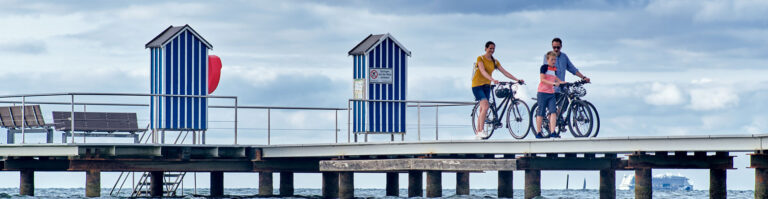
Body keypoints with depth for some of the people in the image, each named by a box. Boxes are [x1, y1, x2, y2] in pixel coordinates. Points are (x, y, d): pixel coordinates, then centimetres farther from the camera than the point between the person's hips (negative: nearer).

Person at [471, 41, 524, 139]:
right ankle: (481, 131, -23)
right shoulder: (480, 58, -8)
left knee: (482, 109, 4)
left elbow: (504, 72, 7)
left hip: (486, 86, 6)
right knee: (485, 106, -22)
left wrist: (517, 80, -3)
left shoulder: (495, 61, 10)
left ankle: (477, 132, 9)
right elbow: (483, 71, -23)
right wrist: (492, 79, -38)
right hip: (477, 85, -6)